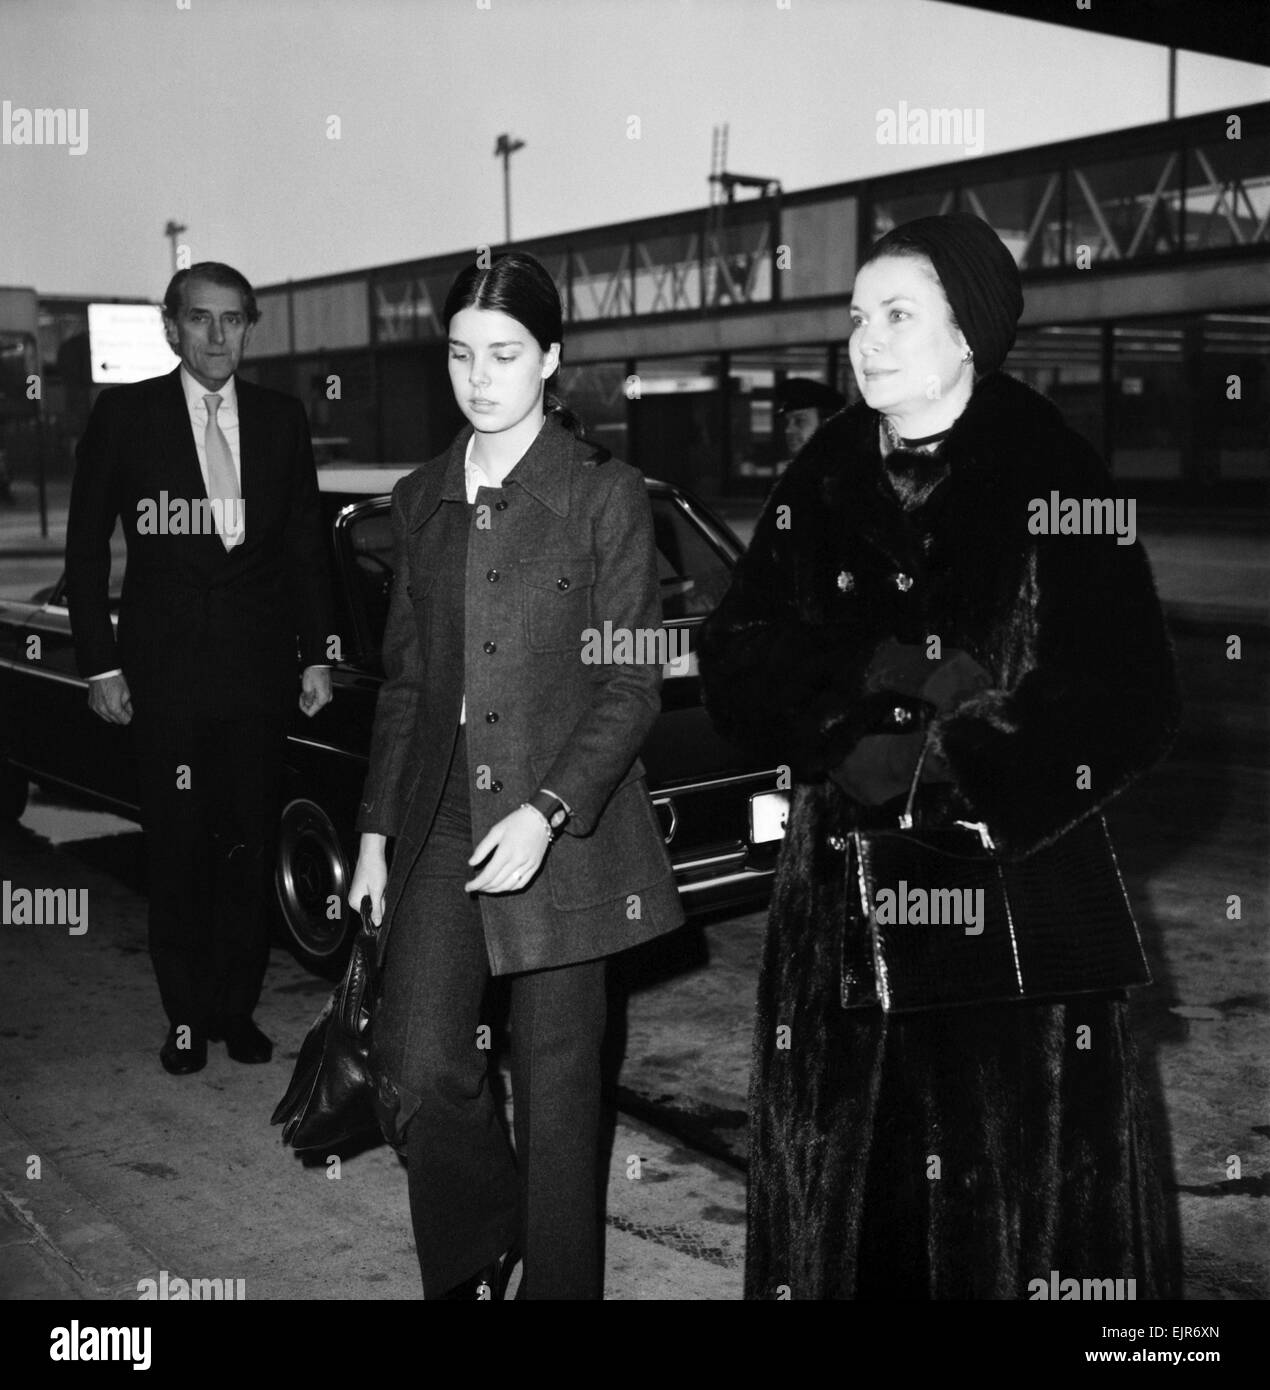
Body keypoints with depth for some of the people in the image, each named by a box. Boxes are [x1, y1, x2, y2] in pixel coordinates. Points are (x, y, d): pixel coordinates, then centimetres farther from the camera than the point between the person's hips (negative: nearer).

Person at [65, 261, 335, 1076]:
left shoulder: (282, 419, 7)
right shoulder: (125, 415, 0)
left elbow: (307, 544, 10)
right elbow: (86, 549, 1)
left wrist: (317, 654, 5)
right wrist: (101, 664, -4)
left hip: (259, 670, 2)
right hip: (166, 671, -2)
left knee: (251, 850, 6)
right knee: (178, 854, 5)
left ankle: (237, 1006, 20)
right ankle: (187, 1017, 18)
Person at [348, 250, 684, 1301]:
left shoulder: (607, 495, -3)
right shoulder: (422, 501, 12)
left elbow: (631, 683, -7)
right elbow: (404, 681, 15)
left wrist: (548, 811, -18)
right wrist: (376, 832, 12)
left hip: (563, 828, -3)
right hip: (440, 820, 4)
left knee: (557, 1084, 5)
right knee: (418, 1076, -1)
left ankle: (556, 1280, 25)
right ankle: (473, 1260, 27)